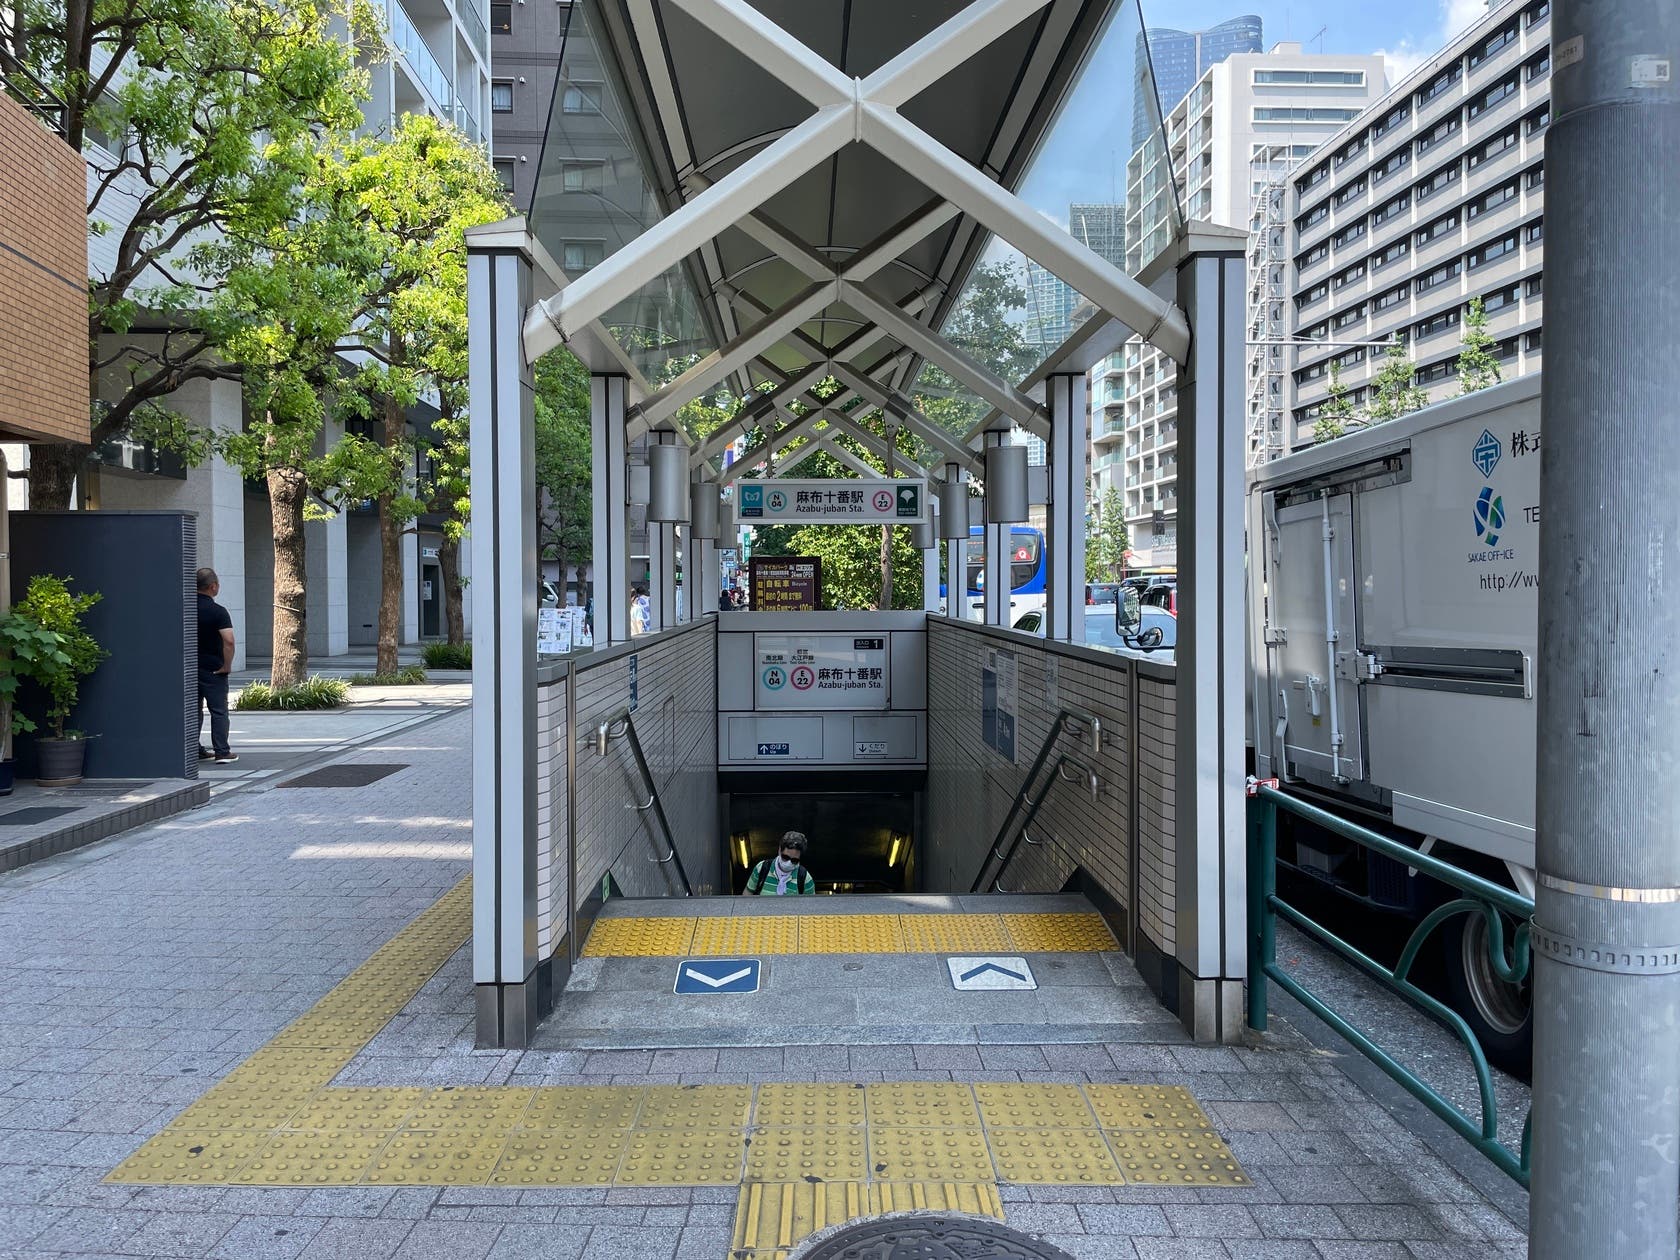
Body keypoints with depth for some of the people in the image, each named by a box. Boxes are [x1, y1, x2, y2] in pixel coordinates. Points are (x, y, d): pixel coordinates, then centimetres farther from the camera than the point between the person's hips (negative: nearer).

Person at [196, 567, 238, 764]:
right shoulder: (217, 611, -15)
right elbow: (228, 640, -26)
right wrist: (227, 665, -14)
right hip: (212, 669, -6)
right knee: (219, 711, 0)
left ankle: (195, 750, 17)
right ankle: (222, 752, -1)